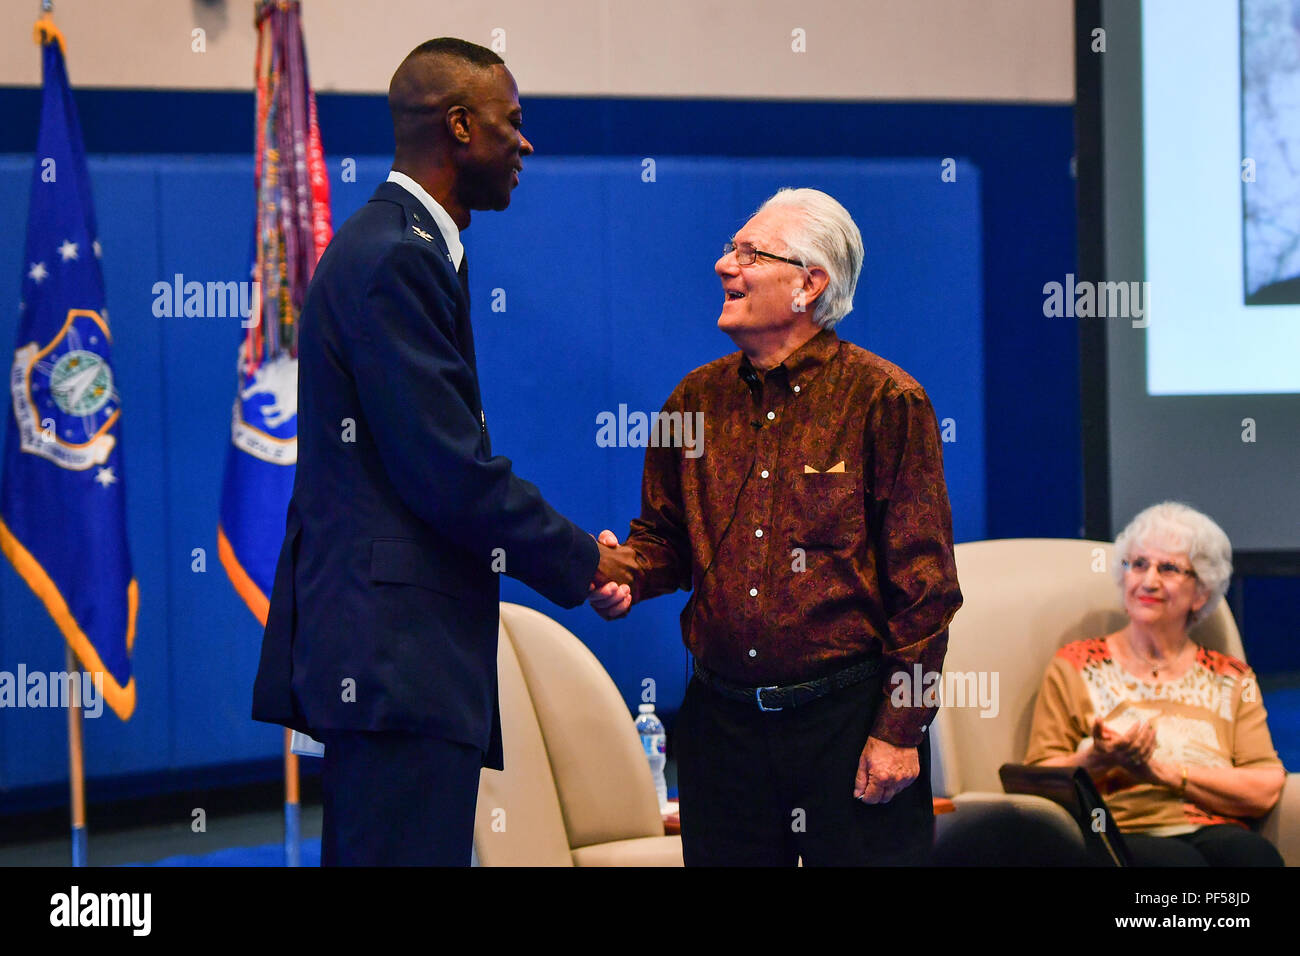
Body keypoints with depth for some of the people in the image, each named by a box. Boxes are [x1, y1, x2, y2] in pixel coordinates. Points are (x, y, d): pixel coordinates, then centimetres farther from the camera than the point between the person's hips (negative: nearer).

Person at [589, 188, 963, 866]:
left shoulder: (884, 400, -5)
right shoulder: (697, 399, 11)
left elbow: (924, 585, -7)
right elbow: (664, 535, 21)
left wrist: (900, 731, -11)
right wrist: (626, 575, -3)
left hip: (849, 719, -4)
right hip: (722, 723, 5)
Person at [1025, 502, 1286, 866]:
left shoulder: (1232, 680, 19)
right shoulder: (1076, 666, 15)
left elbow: (1265, 790, 5)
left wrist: (1163, 771, -7)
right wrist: (1097, 760, -12)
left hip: (1214, 832, 3)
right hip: (1121, 835, -3)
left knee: (1252, 851, -35)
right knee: (1179, 861, -39)